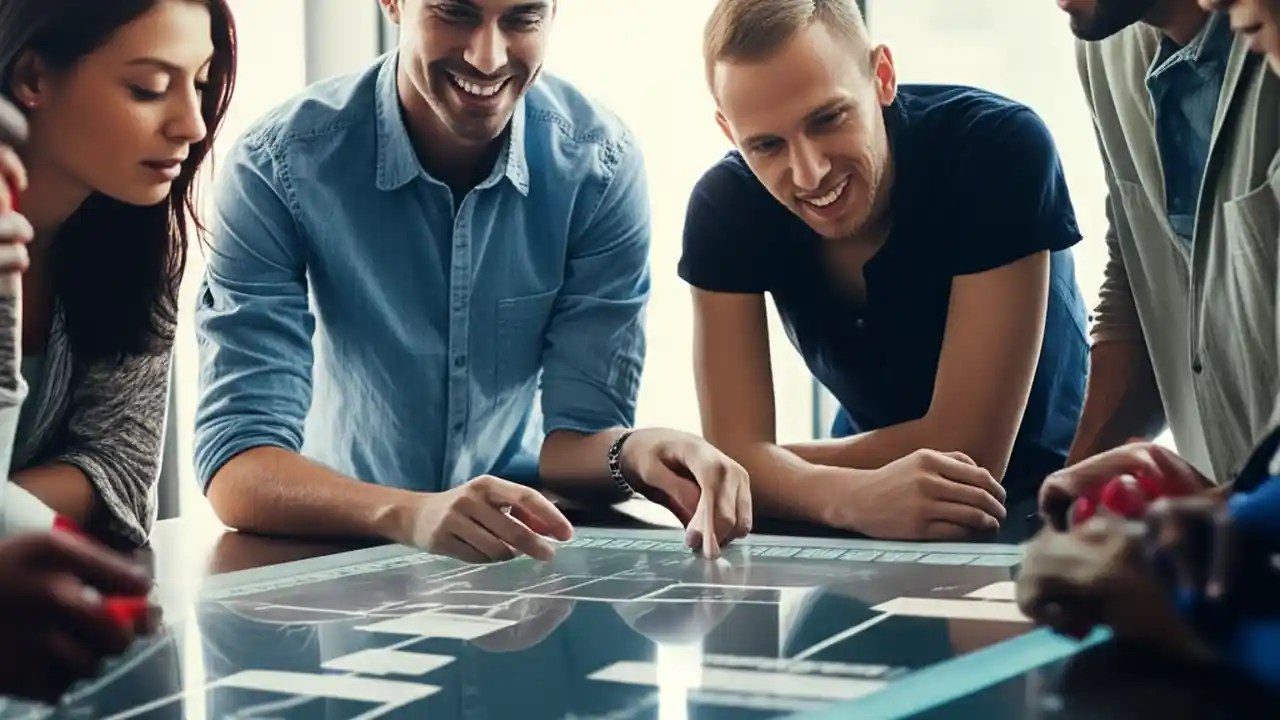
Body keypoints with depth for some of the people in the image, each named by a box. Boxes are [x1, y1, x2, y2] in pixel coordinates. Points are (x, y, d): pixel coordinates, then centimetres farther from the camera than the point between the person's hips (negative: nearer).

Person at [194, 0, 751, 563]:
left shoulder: (601, 165, -12)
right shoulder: (280, 168, -18)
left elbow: (578, 428, -9)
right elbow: (235, 465, -24)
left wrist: (635, 453, -33)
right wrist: (409, 515, -43)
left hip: (524, 555, 2)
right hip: (337, 560, -1)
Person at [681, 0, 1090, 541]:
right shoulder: (725, 206, -13)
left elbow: (967, 448, -24)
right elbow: (736, 450, -17)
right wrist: (851, 495, -37)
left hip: (1037, 510, -2)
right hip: (863, 537, 2)